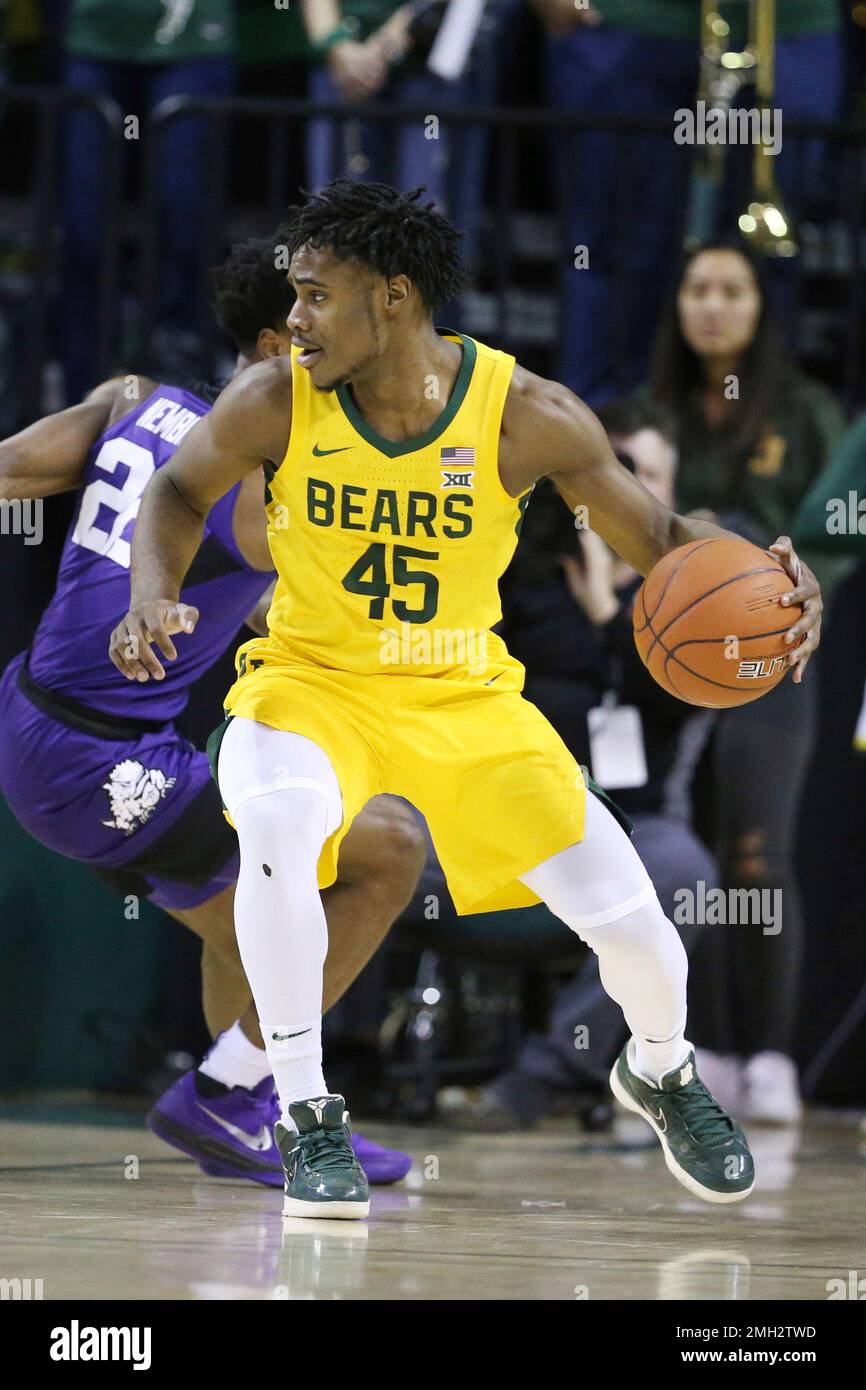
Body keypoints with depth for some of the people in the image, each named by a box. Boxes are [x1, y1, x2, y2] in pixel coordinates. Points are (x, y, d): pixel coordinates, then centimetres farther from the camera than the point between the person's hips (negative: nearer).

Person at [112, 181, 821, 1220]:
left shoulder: (527, 415, -17)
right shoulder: (273, 404, -15)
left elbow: (656, 536, -5)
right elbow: (181, 492, 5)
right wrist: (151, 597, -14)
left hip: (467, 697, 1)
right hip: (312, 683, -1)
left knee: (634, 927, -7)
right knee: (276, 822, -36)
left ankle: (658, 1070, 32)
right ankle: (304, 1112, -19)